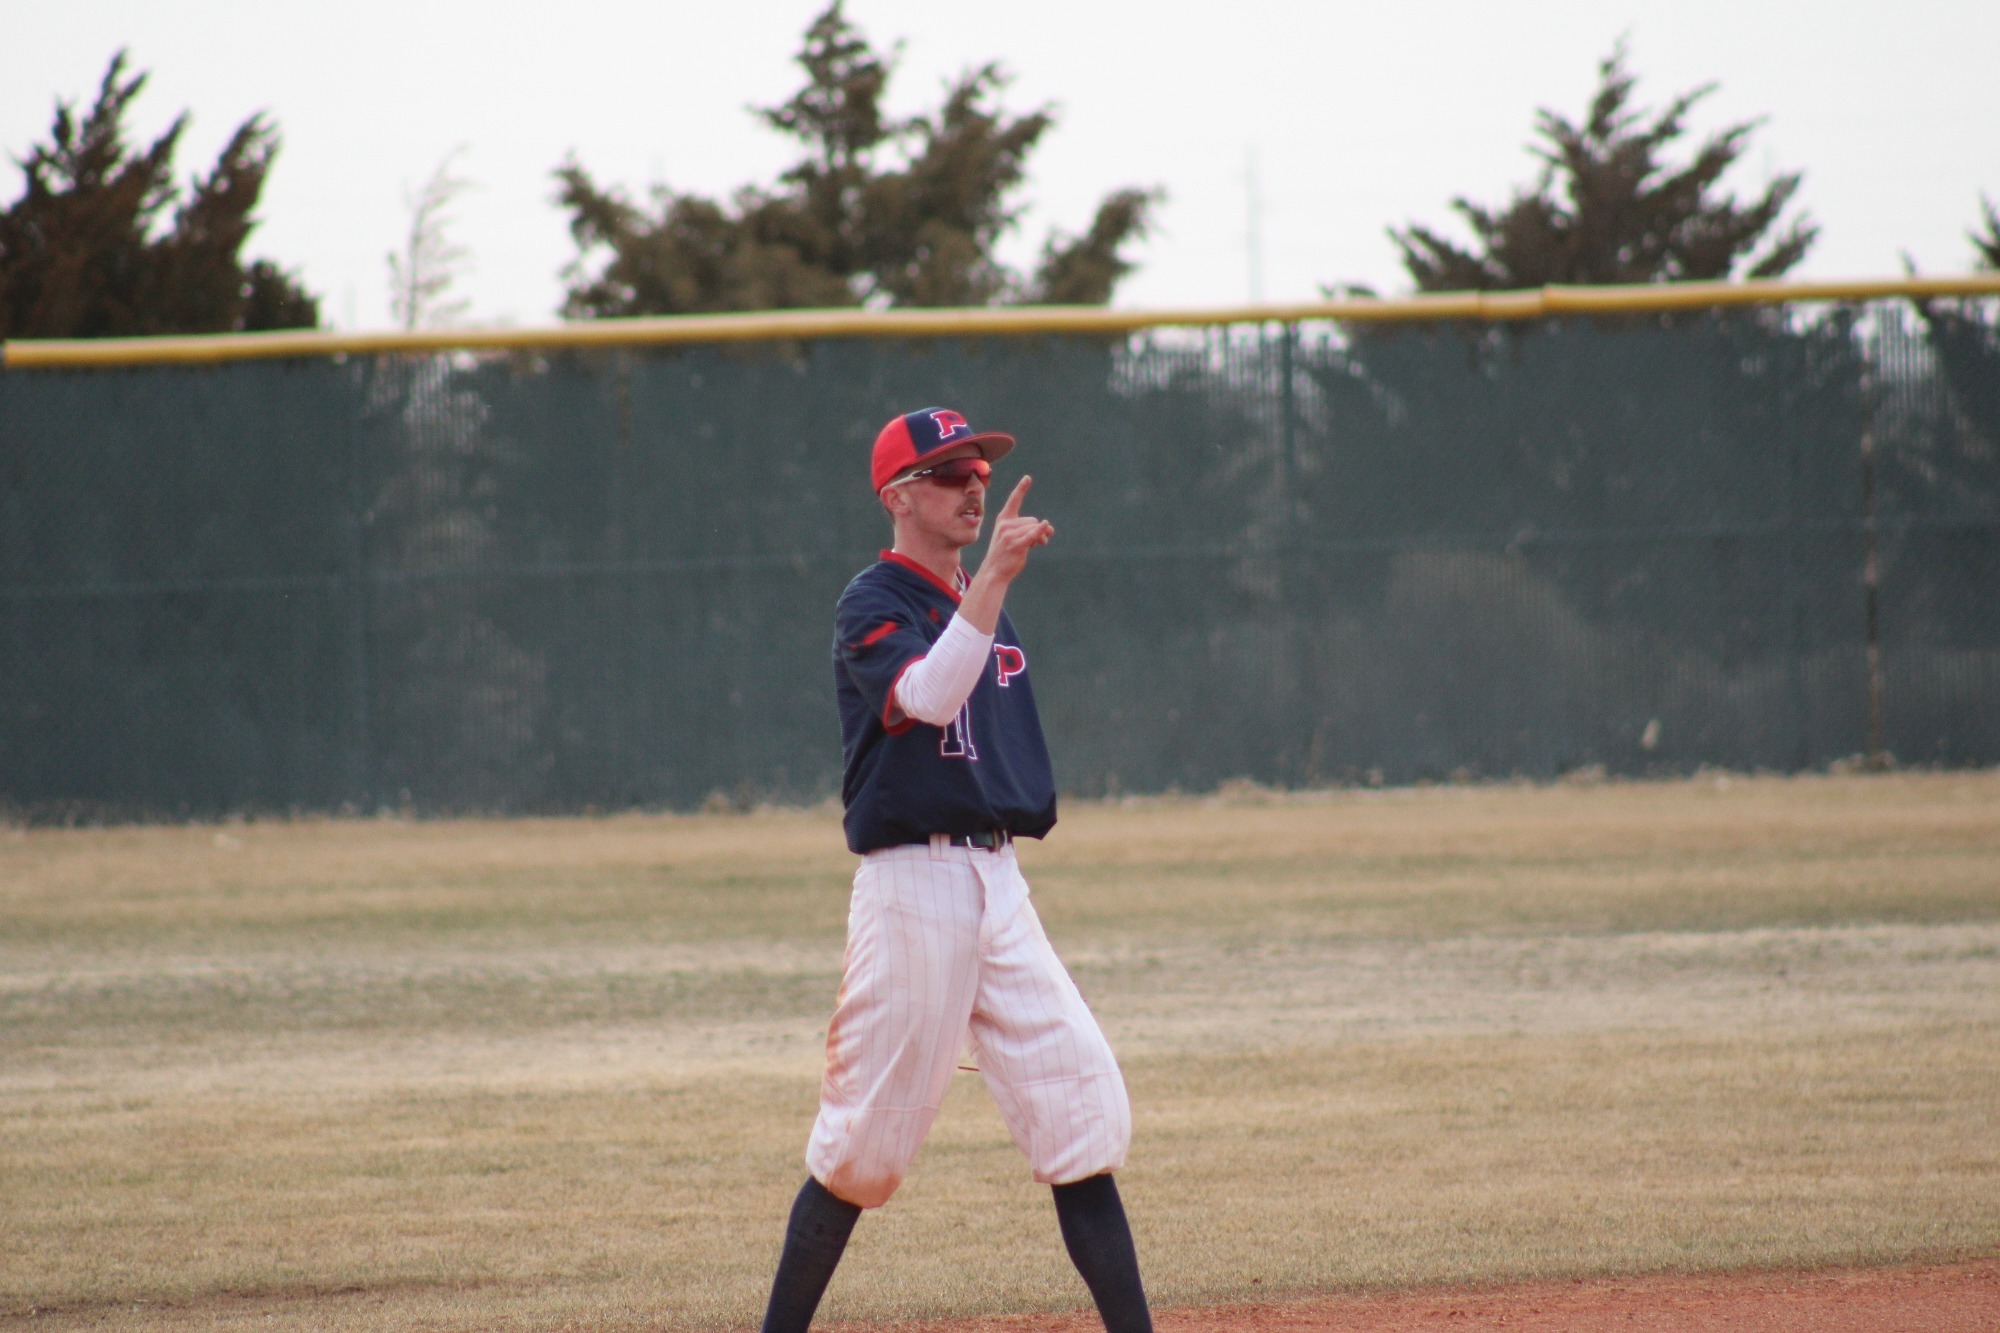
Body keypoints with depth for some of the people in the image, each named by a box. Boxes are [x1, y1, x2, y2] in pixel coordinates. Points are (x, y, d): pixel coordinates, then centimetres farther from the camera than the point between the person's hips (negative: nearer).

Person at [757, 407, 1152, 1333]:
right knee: (864, 1144, -3)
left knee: (1080, 1100, -1)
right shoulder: (873, 606, -8)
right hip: (911, 882, -7)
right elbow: (928, 697, -28)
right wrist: (993, 578, -35)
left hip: (997, 880, 7)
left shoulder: (984, 606, 17)